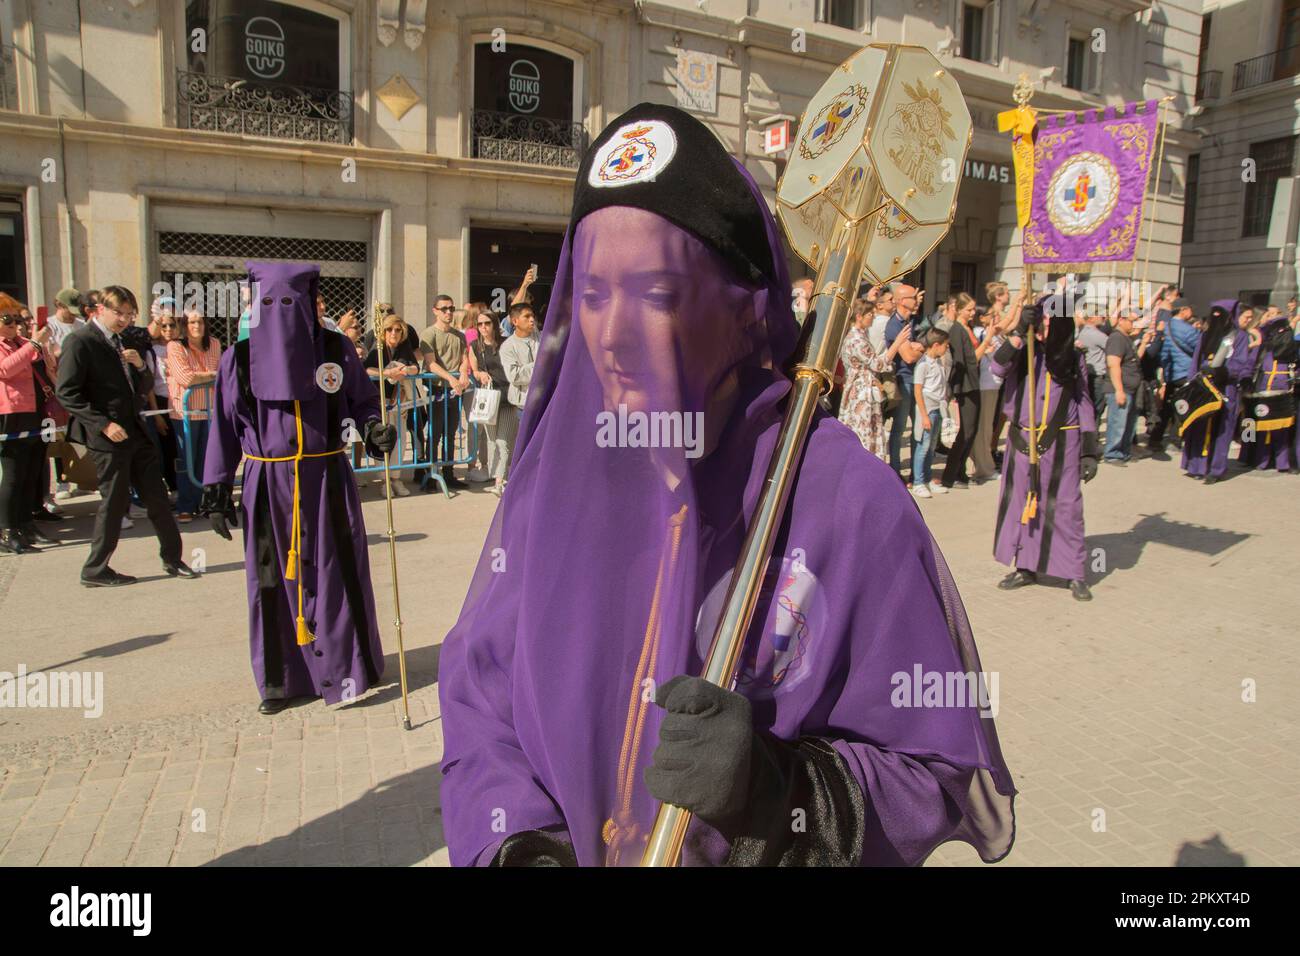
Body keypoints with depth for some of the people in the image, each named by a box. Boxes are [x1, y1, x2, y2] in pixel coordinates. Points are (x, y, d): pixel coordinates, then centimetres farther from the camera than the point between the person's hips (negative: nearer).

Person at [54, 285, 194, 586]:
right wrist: (104, 424, -19)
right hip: (108, 436, -7)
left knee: (157, 495, 8)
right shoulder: (80, 342, -8)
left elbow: (145, 388, 17)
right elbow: (67, 392, -14)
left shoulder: (122, 342, 15)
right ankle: (95, 570, 14)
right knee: (114, 502, 0)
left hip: (136, 431, 7)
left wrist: (140, 365, -4)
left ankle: (172, 558, 18)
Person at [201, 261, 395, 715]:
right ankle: (279, 679, 21)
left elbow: (362, 399, 6)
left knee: (335, 573, 4)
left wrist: (374, 427, -16)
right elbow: (225, 426, 3)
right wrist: (216, 489, 2)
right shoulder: (239, 357, 0)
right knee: (272, 581, 7)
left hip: (327, 479, -1)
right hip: (268, 484, 1)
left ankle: (347, 665, 20)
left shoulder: (335, 348, -2)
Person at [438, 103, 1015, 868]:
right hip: (569, 847, 4)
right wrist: (520, 844, -19)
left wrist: (780, 790, -33)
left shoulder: (851, 503, -23)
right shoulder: (553, 478, -12)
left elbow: (948, 785, -17)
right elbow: (476, 698, -5)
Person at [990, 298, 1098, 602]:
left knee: (1065, 506, -2)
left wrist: (1089, 451, 2)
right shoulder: (1023, 353, 3)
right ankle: (1026, 567, 18)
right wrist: (1019, 332, -24)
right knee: (1022, 504, 7)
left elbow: (1084, 404, 7)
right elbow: (998, 367, -18)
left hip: (1061, 442, -1)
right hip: (1023, 440, 1)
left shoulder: (1073, 359, 6)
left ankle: (1075, 573, 6)